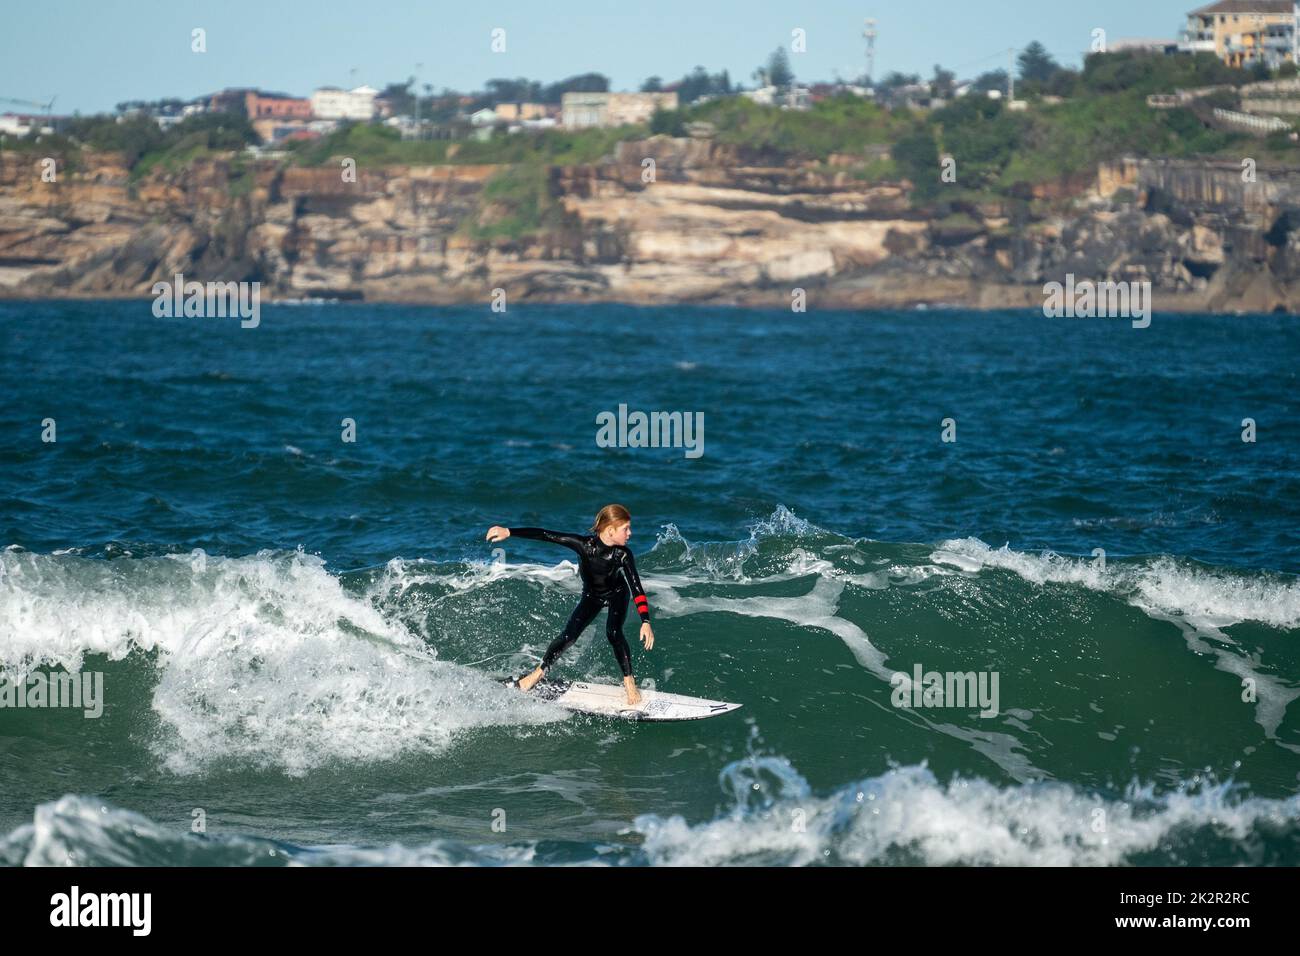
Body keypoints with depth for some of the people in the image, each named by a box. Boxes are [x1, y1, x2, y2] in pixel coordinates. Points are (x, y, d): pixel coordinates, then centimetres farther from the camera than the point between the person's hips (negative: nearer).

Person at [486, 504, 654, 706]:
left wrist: (646, 622, -48)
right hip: (592, 595, 1)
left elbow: (636, 589, -36)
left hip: (617, 595, -1)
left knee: (613, 633, -22)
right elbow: (546, 535, -33)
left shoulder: (622, 555, -33)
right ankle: (539, 672, 16)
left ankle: (629, 681, -6)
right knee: (568, 635, -5)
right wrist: (508, 532, -35)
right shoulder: (584, 544, -34)